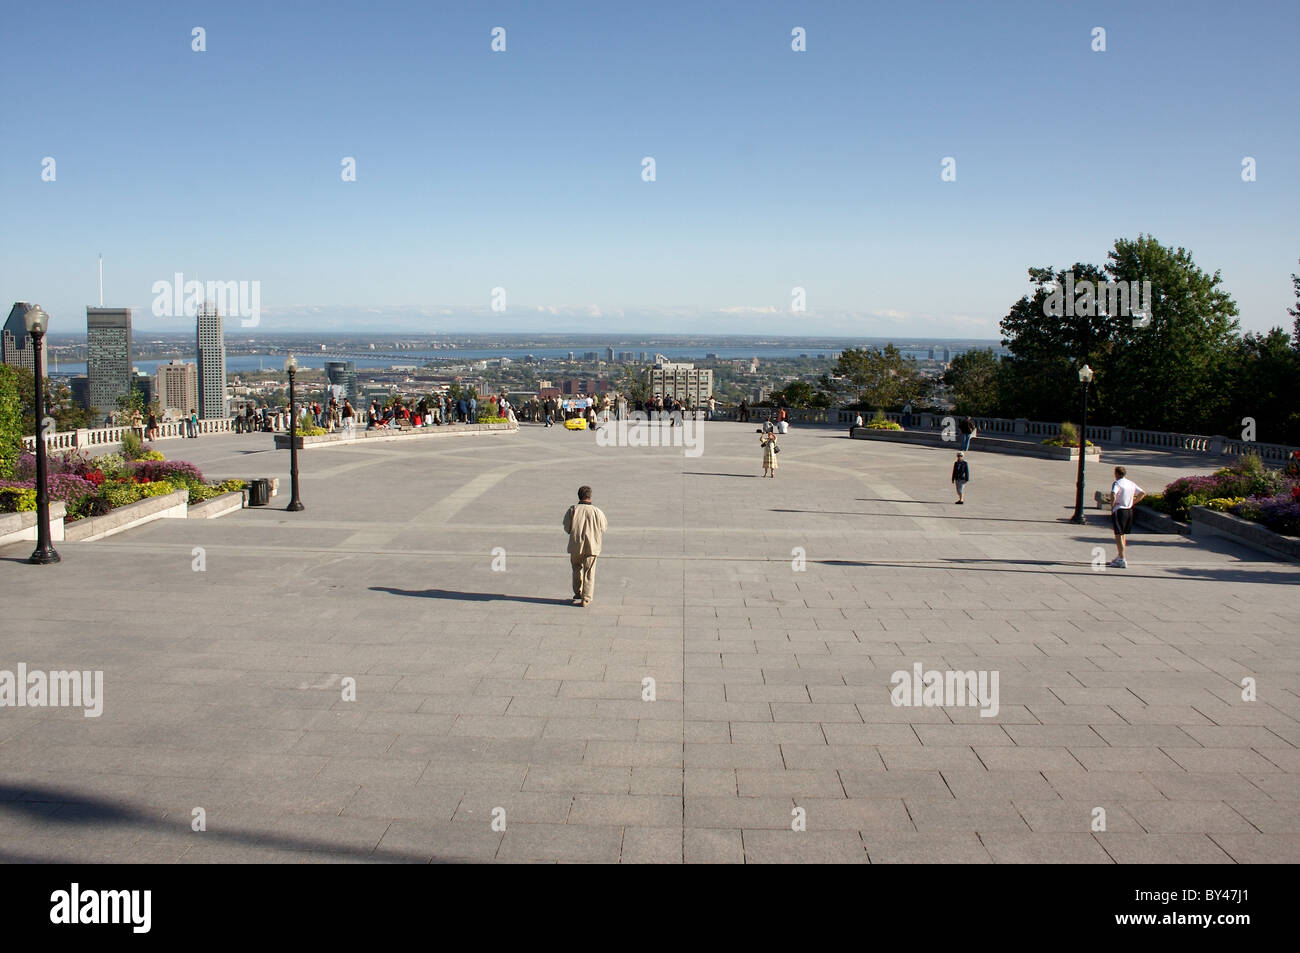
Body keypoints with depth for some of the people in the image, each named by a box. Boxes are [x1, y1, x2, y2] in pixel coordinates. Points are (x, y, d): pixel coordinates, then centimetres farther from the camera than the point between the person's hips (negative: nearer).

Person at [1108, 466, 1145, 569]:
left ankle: (1122, 561, -11)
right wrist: (1133, 503, 16)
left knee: (1118, 535, -6)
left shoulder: (1117, 483, -10)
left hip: (1119, 511, -7)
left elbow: (1113, 494, -28)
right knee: (1123, 536, 18)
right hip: (1129, 511, 7)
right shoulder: (1131, 484, 12)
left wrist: (1112, 506, -15)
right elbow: (1143, 493, 19)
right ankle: (1120, 557, 29)